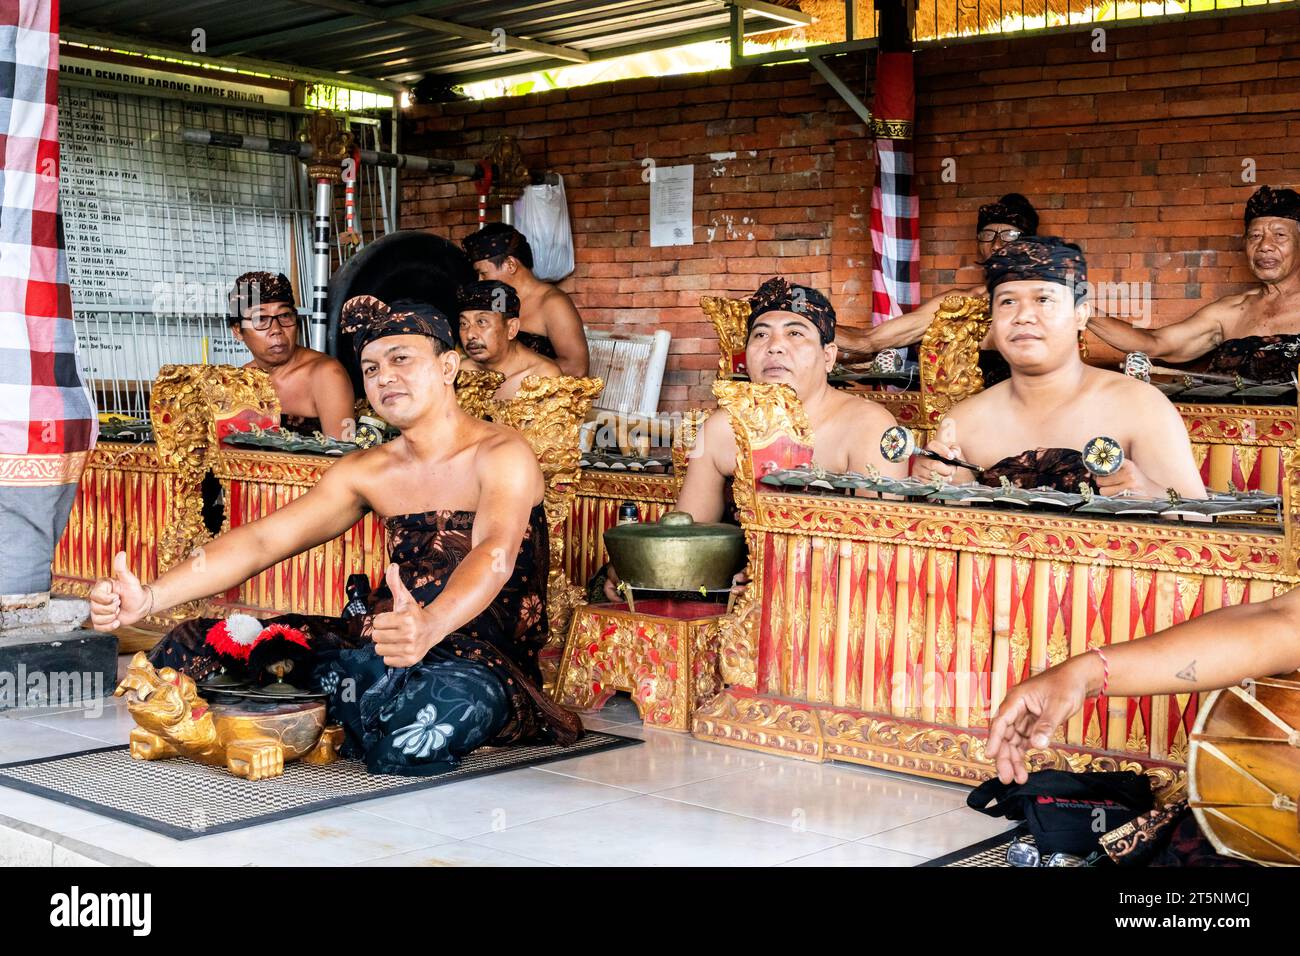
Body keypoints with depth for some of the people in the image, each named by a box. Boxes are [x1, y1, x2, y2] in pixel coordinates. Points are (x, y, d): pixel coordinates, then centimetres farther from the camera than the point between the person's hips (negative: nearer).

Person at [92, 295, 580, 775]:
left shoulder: (502, 455, -9)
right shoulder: (366, 472, 10)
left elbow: (495, 556, -28)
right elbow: (260, 541, 2)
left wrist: (430, 626, -51)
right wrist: (150, 597, -14)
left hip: (489, 655, -5)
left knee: (455, 692, -44)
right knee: (192, 648, -5)